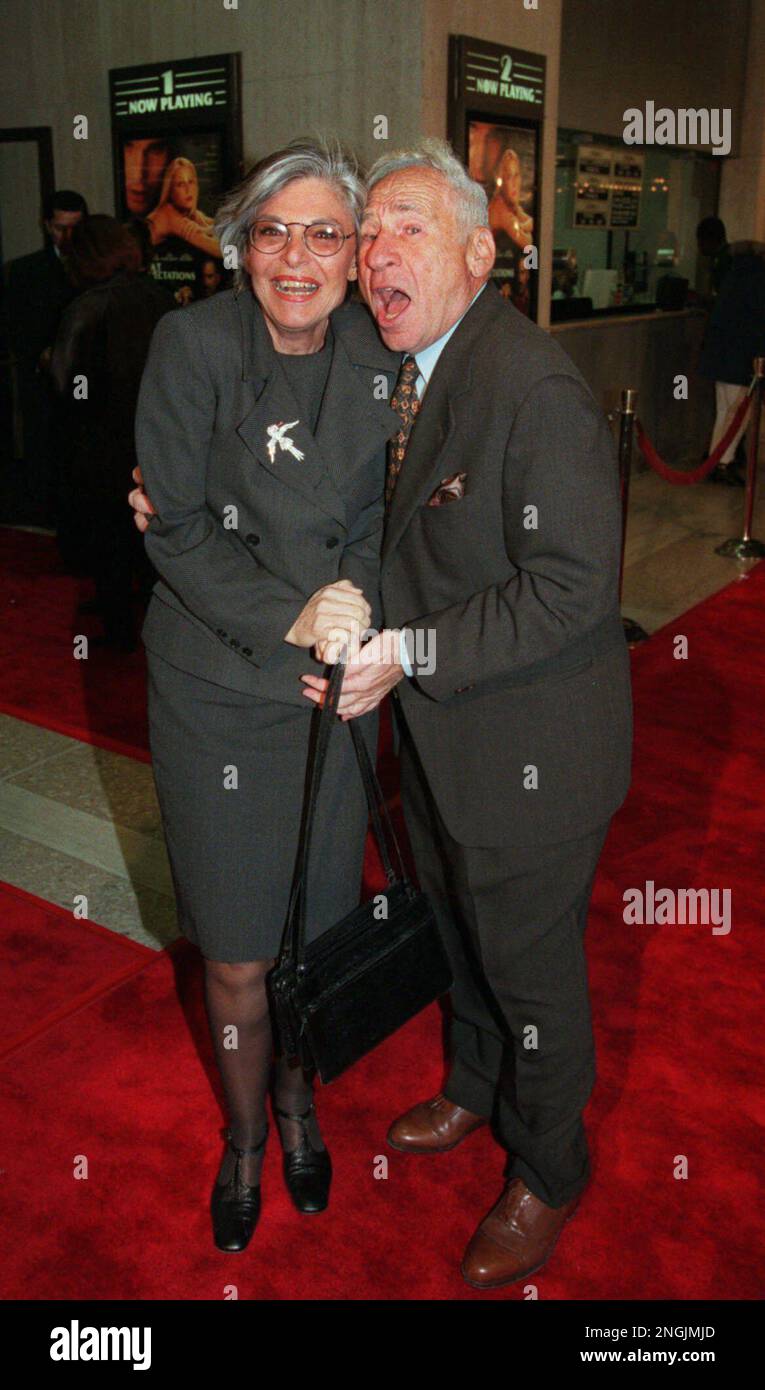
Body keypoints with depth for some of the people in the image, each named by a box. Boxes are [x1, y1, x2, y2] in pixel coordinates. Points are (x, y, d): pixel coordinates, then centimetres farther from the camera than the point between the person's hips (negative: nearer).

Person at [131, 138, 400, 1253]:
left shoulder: (378, 360, -1)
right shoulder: (192, 343, -10)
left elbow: (377, 520, 6)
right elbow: (177, 527, -10)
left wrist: (353, 605, -14)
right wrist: (290, 618, -20)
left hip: (329, 689, 2)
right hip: (214, 688, -2)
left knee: (314, 930, 15)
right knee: (235, 955, 8)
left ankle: (299, 1102, 45)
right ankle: (244, 1135, 37)